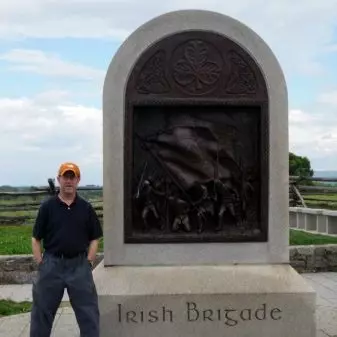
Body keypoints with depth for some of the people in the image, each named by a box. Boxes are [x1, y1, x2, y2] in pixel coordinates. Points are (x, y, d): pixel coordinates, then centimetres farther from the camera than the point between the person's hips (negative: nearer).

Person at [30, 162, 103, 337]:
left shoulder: (86, 208, 3)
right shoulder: (47, 206, 0)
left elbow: (94, 239, 7)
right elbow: (36, 239, 2)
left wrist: (88, 263, -3)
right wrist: (41, 264, -5)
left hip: (79, 264, 1)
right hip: (52, 263, 0)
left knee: (88, 312, 5)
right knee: (42, 311, 10)